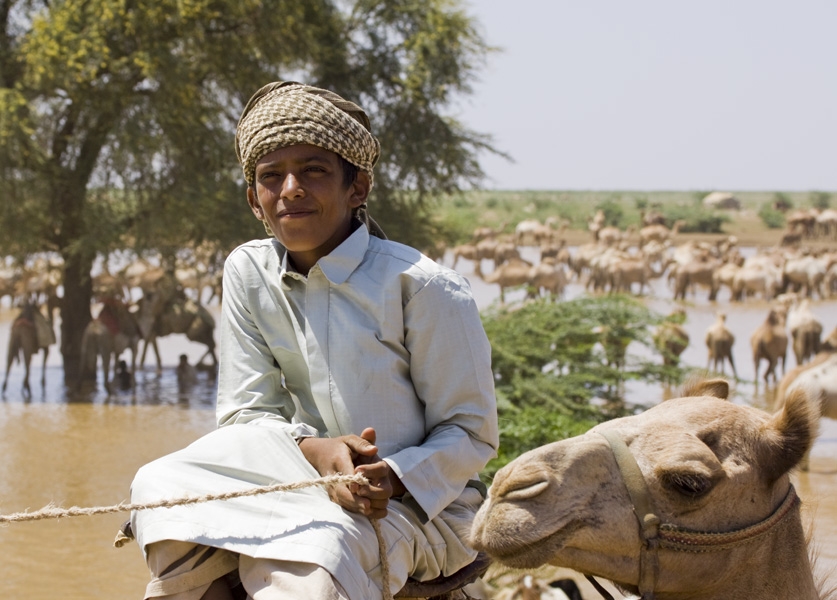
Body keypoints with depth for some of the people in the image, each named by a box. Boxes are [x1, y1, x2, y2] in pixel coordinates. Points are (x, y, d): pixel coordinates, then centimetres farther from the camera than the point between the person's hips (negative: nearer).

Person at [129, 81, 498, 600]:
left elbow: (471, 434, -8)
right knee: (163, 486, -19)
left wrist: (394, 478, -28)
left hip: (417, 501, -5)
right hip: (309, 479, 5)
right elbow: (245, 414, 2)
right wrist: (313, 449, -21)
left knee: (310, 554, -36)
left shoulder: (422, 286, -13)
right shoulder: (249, 271, 2)